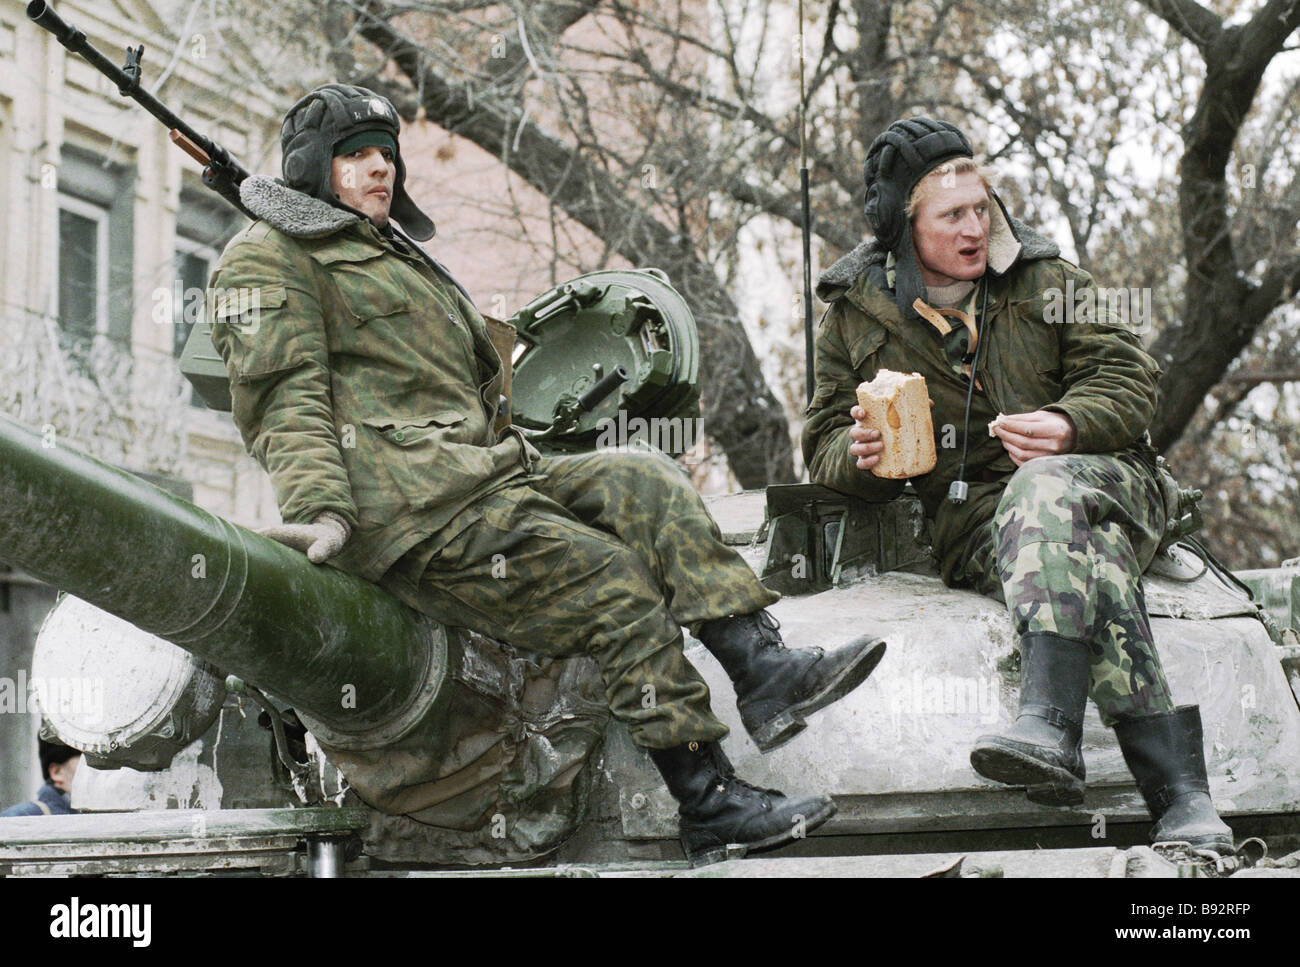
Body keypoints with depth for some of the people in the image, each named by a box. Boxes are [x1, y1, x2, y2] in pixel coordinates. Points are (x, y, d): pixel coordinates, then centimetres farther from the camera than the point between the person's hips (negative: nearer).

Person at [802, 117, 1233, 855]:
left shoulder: (1044, 279, 11)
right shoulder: (855, 316, 10)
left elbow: (1130, 377, 5)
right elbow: (826, 448, 13)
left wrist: (1068, 426, -18)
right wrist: (862, 454, -13)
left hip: (1100, 478, 0)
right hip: (973, 518, 0)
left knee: (1042, 489, -39)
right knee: (1094, 559, -36)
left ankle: (1048, 725, -58)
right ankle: (1179, 790, -50)